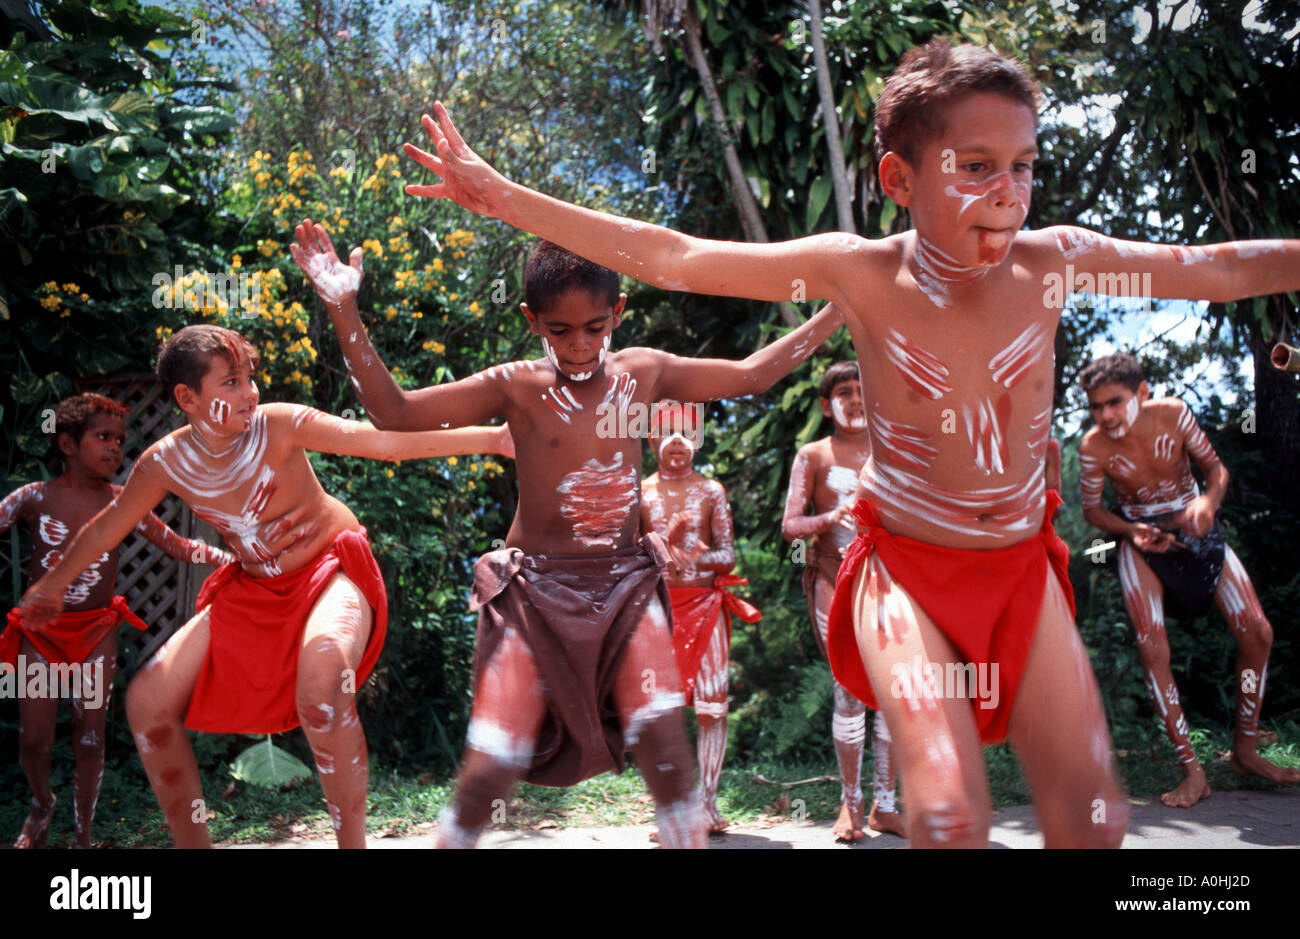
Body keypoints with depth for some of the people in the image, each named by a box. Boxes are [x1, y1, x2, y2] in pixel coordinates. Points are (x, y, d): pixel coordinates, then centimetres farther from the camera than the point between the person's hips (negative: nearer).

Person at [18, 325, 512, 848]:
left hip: (329, 570, -5)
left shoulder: (278, 426, -20)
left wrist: (488, 438, -34)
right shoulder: (165, 463, -10)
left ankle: (352, 842, -17)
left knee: (321, 686, -35)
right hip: (253, 591, 5)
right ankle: (192, 844, 14)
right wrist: (52, 586, 19)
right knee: (147, 705, -3)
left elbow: (383, 440, -27)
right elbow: (106, 528, 8)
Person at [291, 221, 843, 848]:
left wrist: (836, 311, 12)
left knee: (666, 751, -10)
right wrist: (345, 313, -16)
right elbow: (393, 410, -7)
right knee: (489, 771, -5)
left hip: (625, 587, 2)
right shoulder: (517, 387, -6)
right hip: (537, 594, -2)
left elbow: (750, 375, 13)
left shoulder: (643, 372, 3)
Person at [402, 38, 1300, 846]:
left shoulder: (1054, 261, -8)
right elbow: (669, 257, -14)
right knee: (949, 814, -16)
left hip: (1023, 564, 3)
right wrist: (501, 195, -15)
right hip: (908, 567, -2)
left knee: (1094, 818, 1)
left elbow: (1223, 268, 0)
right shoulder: (862, 273, -14)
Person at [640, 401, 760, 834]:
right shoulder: (641, 493, 7)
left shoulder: (711, 491, 7)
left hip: (705, 604, 0)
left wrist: (690, 556, -16)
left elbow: (727, 556, 2)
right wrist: (667, 538, -16)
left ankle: (706, 802, 6)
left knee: (712, 707, -4)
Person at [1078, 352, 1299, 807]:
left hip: (1196, 528, 2)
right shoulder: (1094, 446, -22)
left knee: (1257, 633, -4)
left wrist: (1209, 501, -28)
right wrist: (1133, 531, -26)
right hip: (1140, 538, -2)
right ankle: (1192, 771, -8)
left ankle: (1245, 752, 15)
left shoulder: (1173, 413, -20)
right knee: (1152, 648, -17)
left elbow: (1215, 466, -7)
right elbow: (1092, 510, -7)